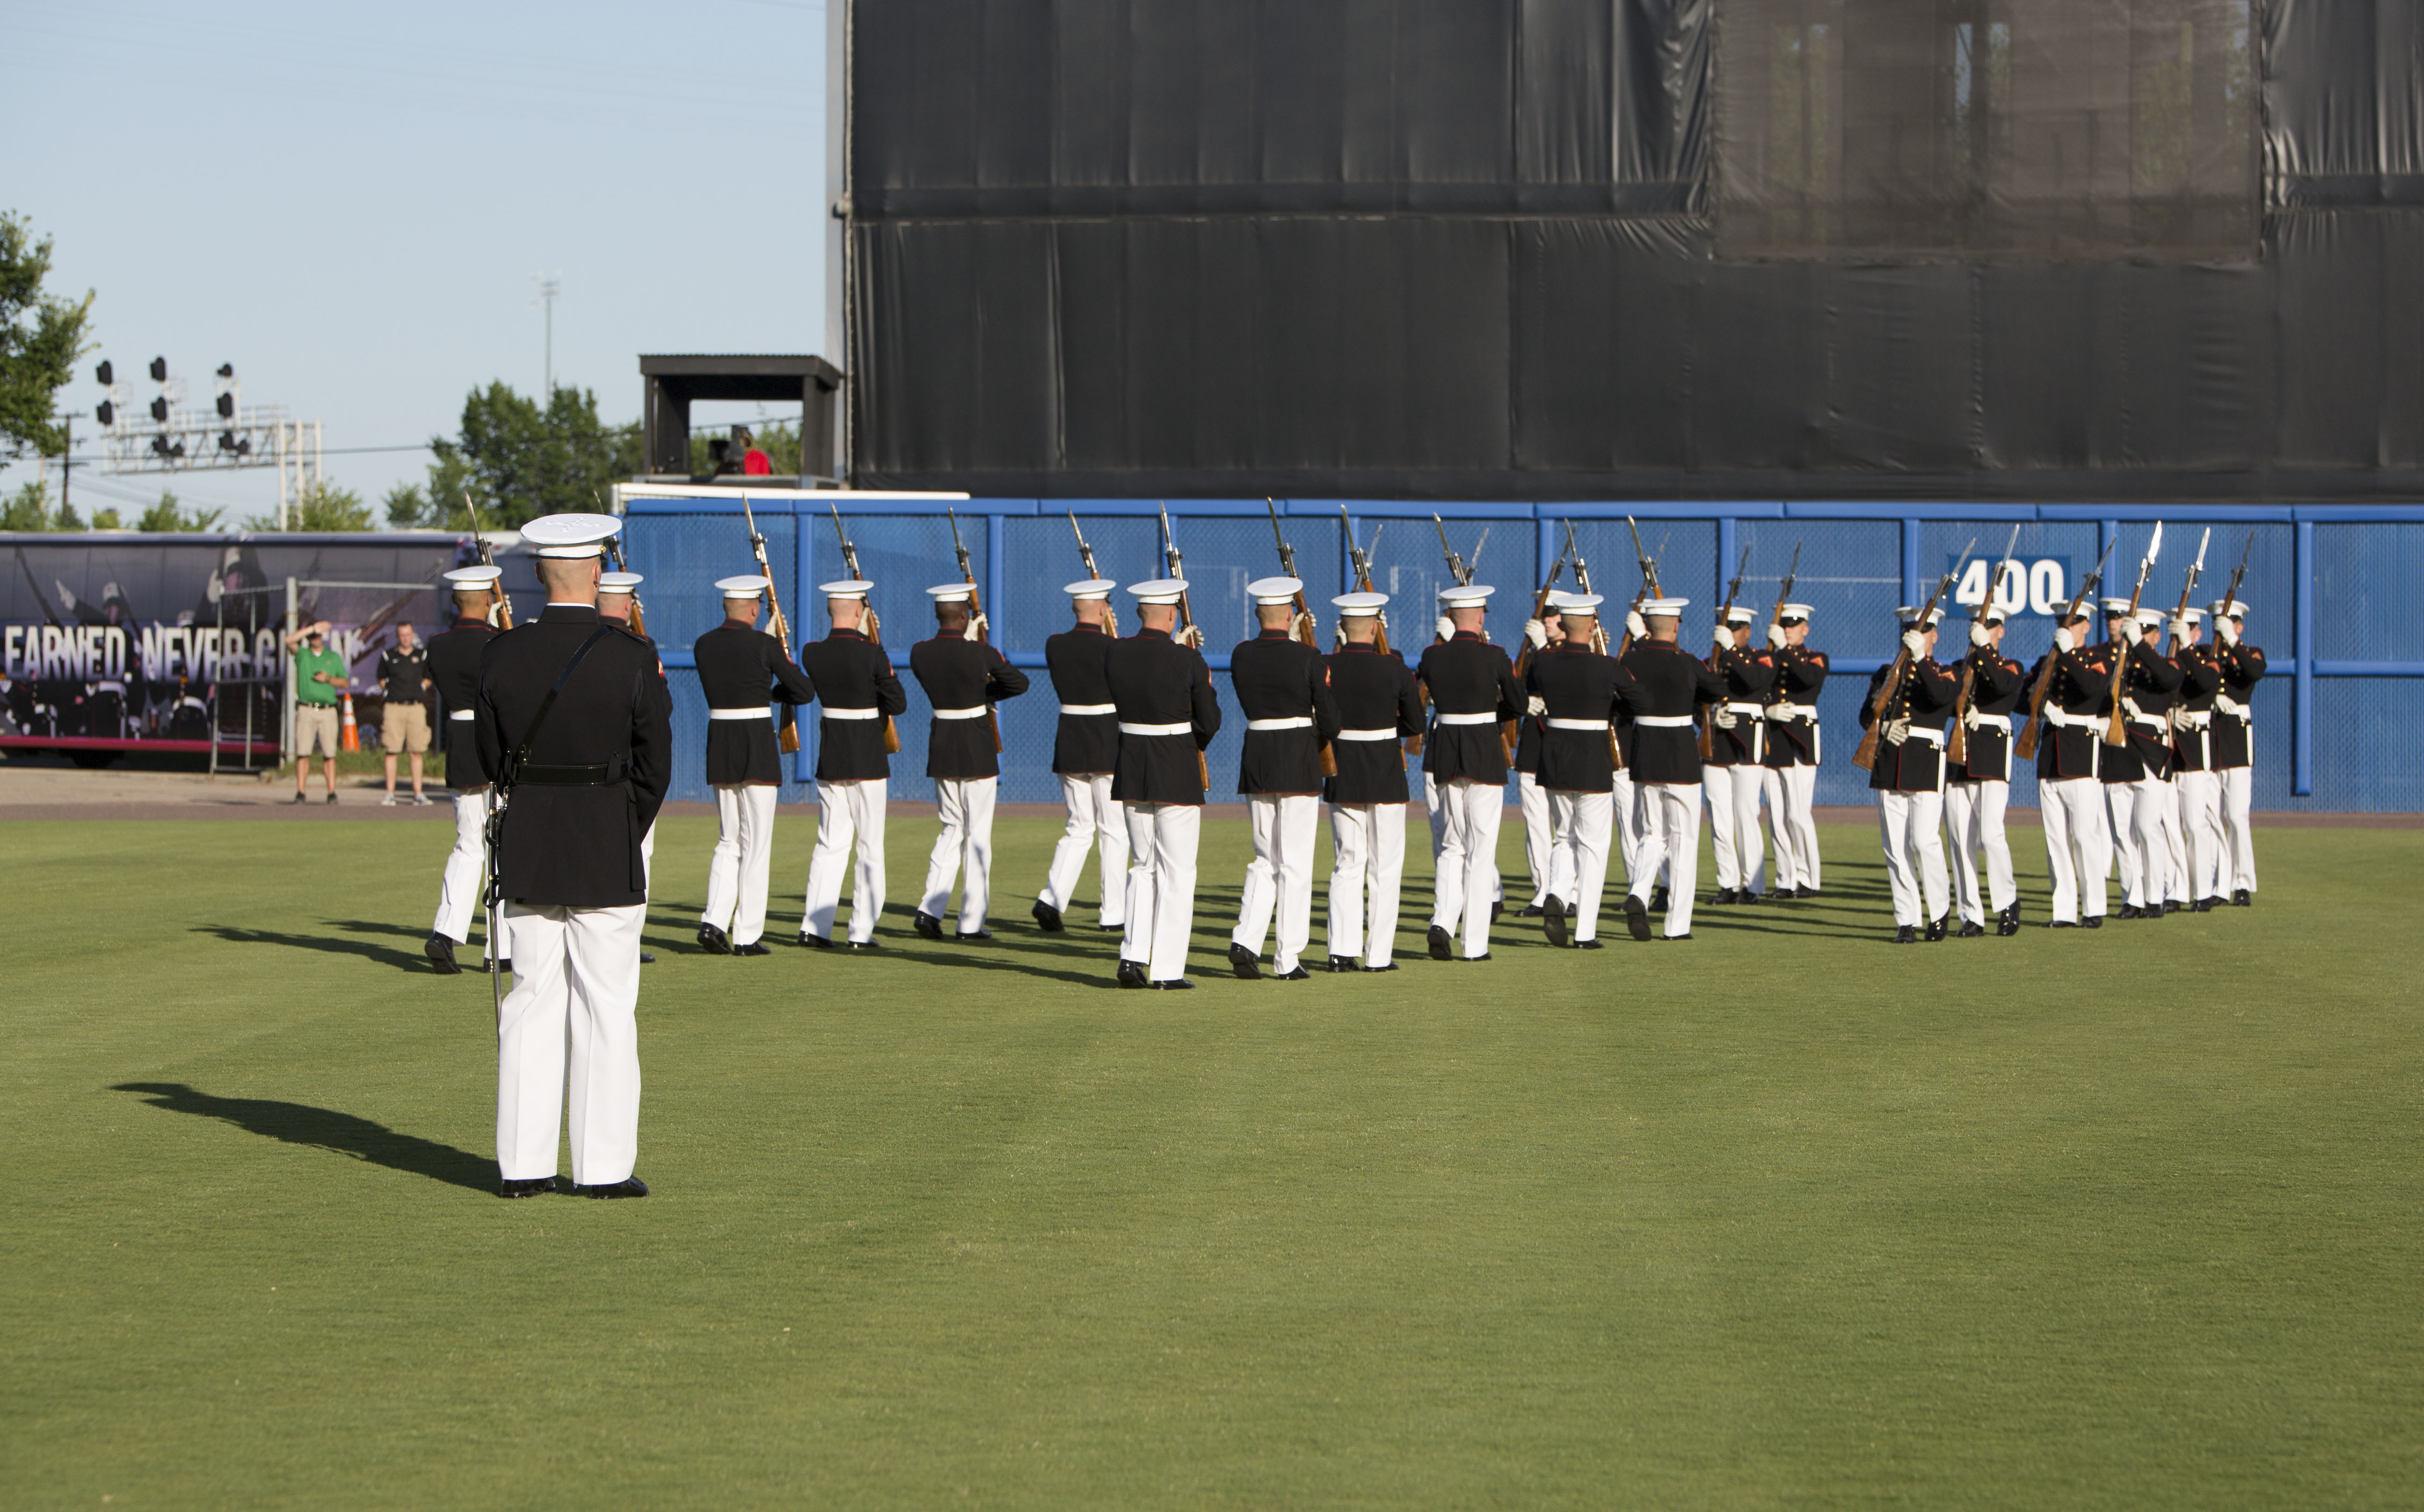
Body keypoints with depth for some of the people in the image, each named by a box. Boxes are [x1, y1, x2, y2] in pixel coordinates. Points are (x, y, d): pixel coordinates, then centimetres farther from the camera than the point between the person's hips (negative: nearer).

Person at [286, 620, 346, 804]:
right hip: (306, 711, -1)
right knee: (303, 753, -6)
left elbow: (346, 683, 12)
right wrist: (313, 628, -10)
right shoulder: (302, 654, 9)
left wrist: (329, 679, -7)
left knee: (330, 754, -3)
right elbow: (289, 640, -11)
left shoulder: (334, 657, 14)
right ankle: (300, 793, -7)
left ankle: (332, 792, -2)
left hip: (328, 711, 1)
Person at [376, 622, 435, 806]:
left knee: (417, 752, 0)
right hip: (394, 707, -1)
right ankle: (390, 794, -2)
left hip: (416, 706, 1)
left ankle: (418, 793, 4)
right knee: (391, 751, -5)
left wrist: (419, 690, 6)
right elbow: (382, 679, 17)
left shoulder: (423, 656, 10)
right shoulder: (388, 656, 7)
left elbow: (428, 679, 20)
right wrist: (389, 692, 5)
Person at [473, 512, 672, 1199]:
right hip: (607, 859, -3)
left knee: (533, 1002, 9)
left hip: (526, 855, 3)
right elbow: (654, 764, -5)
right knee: (606, 1008, 2)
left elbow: (492, 754, 7)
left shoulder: (500, 655, -2)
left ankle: (524, 1164, 11)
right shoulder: (632, 659, -10)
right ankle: (603, 1166, 3)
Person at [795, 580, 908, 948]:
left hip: (830, 759, 4)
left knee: (831, 843, 10)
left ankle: (814, 927, 1)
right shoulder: (871, 654, -14)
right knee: (869, 845, 5)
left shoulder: (812, 653, -3)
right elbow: (898, 705, -8)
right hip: (868, 759, -4)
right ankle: (862, 931, 5)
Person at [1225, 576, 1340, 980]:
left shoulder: (1241, 655, 0)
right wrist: (1325, 738, 17)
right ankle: (1288, 959, 3)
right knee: (1295, 862, 2)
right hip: (1299, 764, -4)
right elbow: (1328, 718, -5)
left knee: (1265, 859, 14)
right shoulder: (1307, 657, -10)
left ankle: (1245, 941, -4)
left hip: (1256, 763, 4)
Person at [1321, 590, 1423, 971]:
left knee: (1347, 863, 10)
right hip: (1385, 775, -3)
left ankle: (1342, 950, 1)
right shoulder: (1393, 669, -10)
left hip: (1342, 777, 3)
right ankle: (1378, 955, 6)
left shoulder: (1324, 668, -5)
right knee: (1385, 867, 5)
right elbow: (1415, 724, 0)